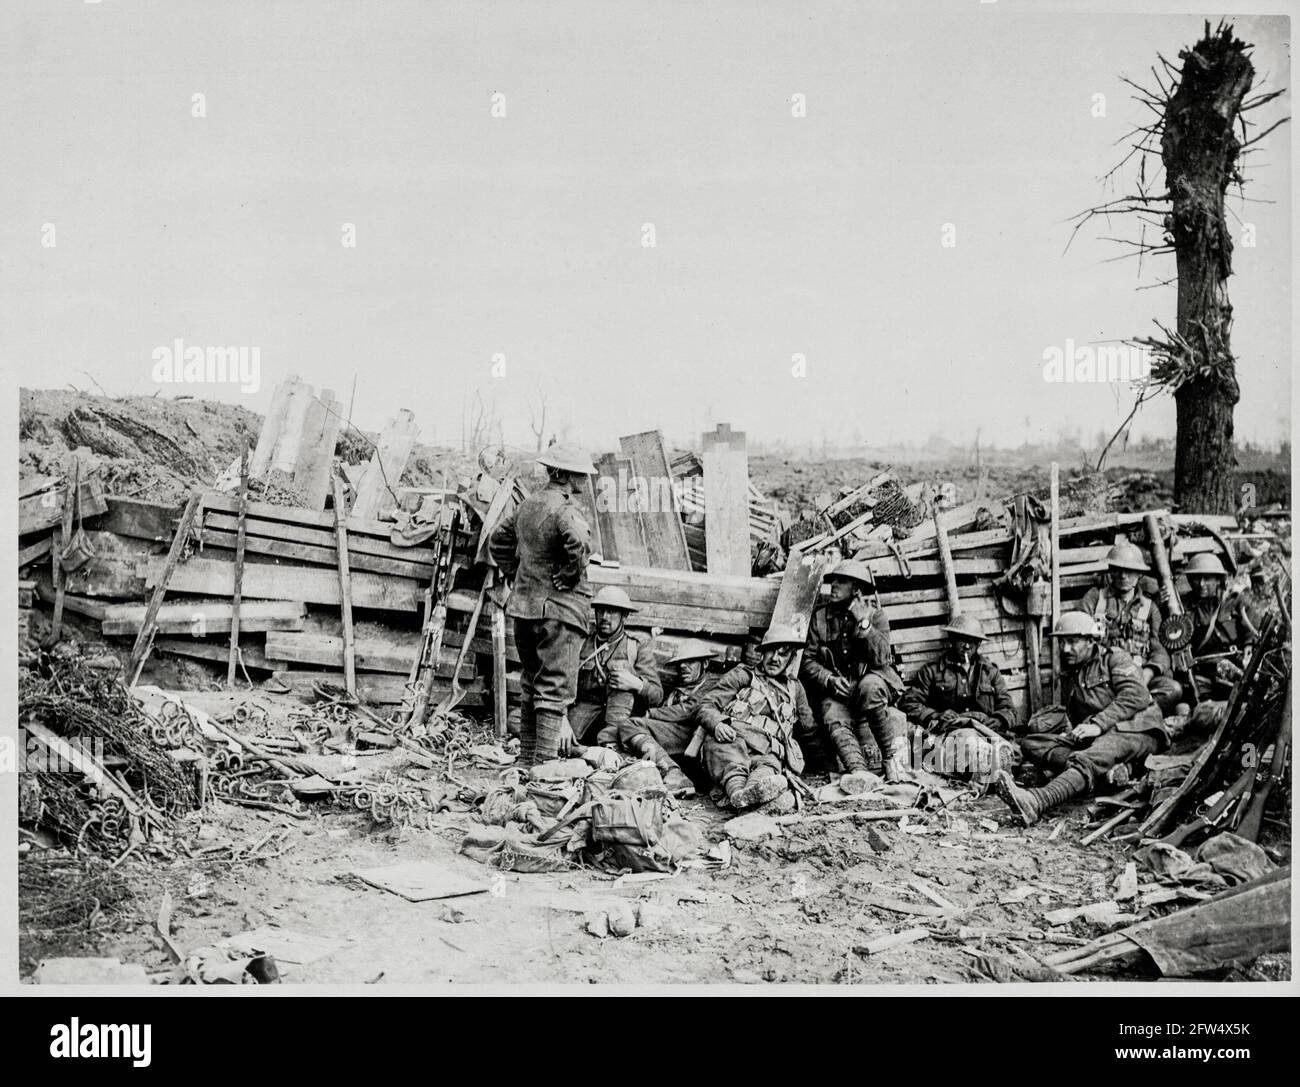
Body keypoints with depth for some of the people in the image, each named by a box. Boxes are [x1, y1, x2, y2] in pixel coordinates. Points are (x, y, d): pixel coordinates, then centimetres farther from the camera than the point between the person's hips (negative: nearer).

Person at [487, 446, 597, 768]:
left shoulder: (527, 505, 11)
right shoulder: (563, 508, -15)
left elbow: (497, 541, 22)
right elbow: (579, 542, -35)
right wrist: (569, 576, -20)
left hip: (523, 606, 8)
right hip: (559, 608, -8)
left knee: (530, 683, 16)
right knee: (555, 687, -5)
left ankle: (527, 759, 23)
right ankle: (544, 764, -7)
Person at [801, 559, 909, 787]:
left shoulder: (876, 615, 1)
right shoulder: (820, 616, 7)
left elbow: (880, 659, -13)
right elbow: (808, 661, 4)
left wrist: (863, 622, -18)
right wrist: (829, 679, -14)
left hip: (872, 681, -2)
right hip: (836, 690, 2)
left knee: (869, 686, -37)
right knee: (834, 720, -31)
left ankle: (893, 757, -28)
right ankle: (859, 772, -53)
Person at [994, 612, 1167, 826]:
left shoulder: (1115, 659, 3)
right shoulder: (1069, 676, 23)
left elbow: (1135, 696, -13)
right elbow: (1070, 717, 26)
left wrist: (1098, 724, -22)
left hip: (1134, 730, -7)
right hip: (1092, 737, 7)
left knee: (1087, 760, -39)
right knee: (1031, 743, -13)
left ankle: (1036, 803, -66)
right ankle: (1106, 769, -34)